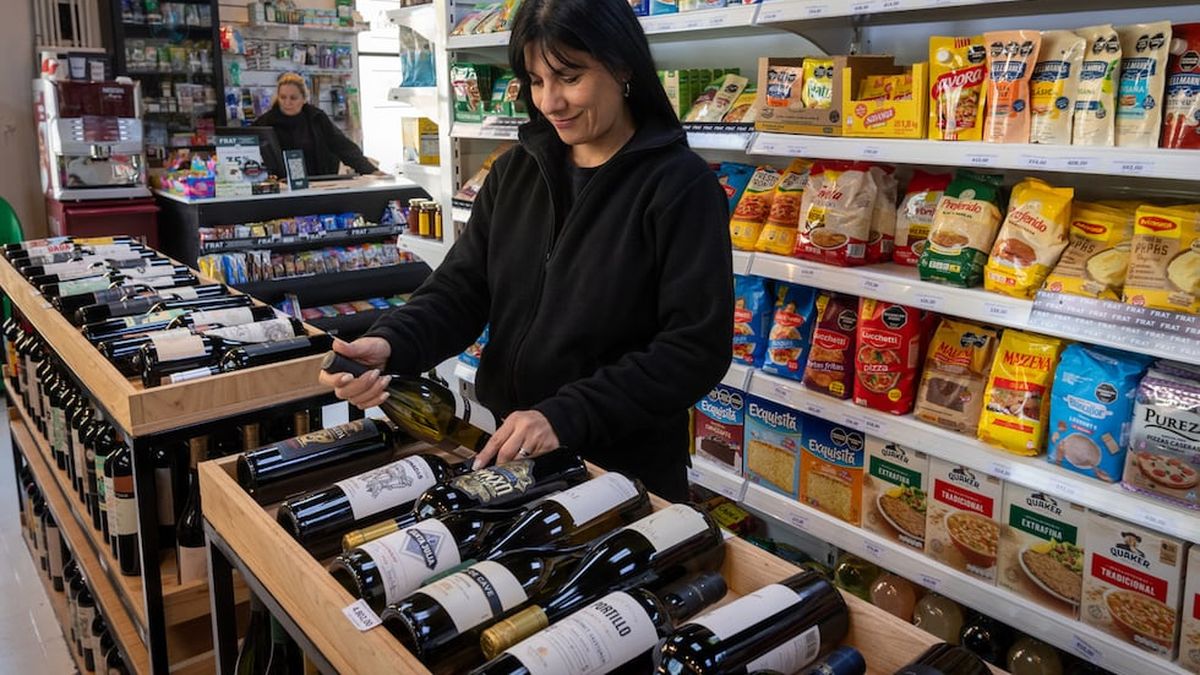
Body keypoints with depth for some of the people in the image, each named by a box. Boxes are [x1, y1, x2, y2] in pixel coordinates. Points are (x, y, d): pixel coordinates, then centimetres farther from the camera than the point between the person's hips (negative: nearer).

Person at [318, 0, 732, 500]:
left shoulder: (681, 186, -14)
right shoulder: (514, 171, 3)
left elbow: (697, 347, -19)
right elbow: (461, 288, -1)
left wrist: (565, 416, -26)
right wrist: (389, 344, -21)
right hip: (509, 454, 6)